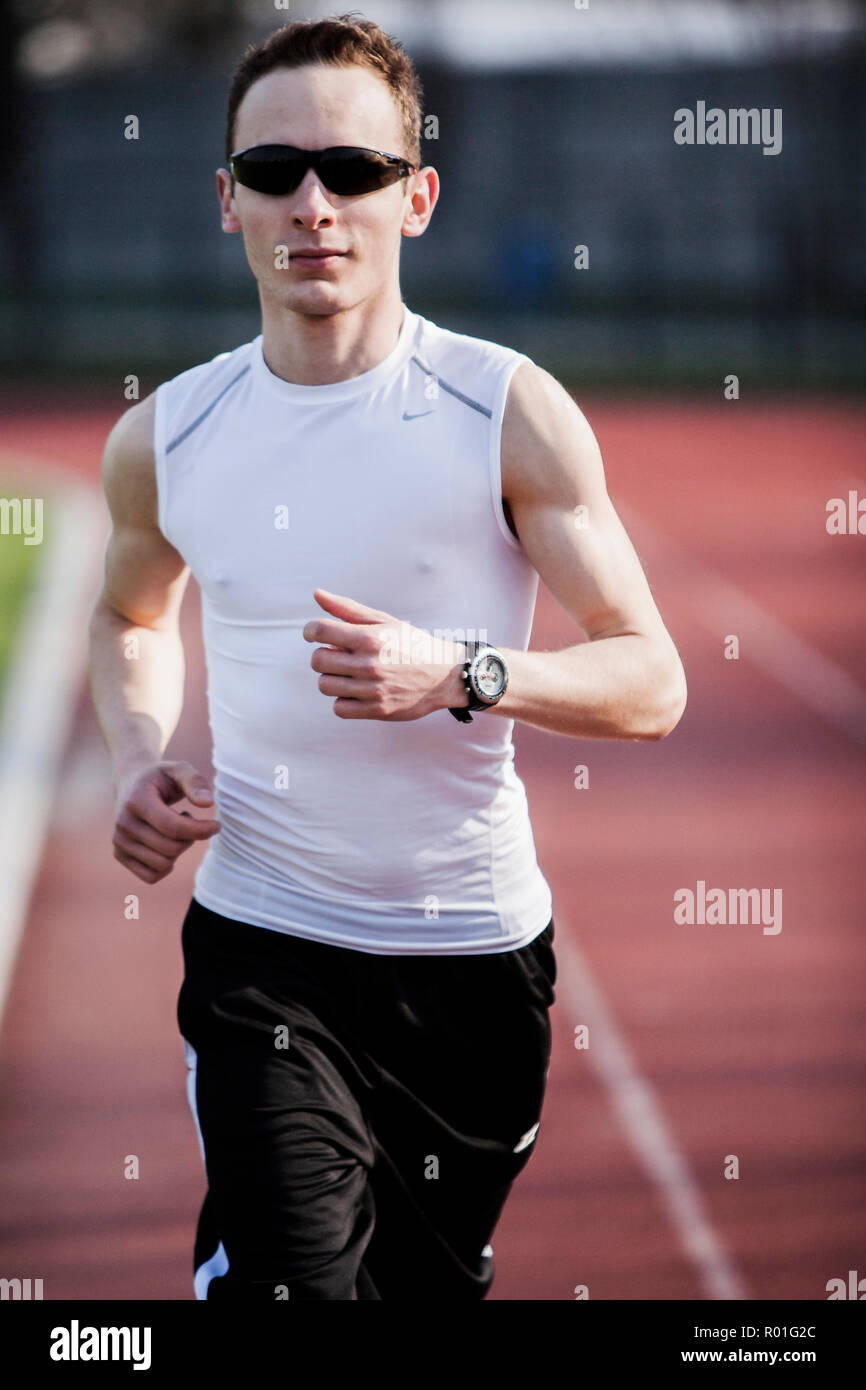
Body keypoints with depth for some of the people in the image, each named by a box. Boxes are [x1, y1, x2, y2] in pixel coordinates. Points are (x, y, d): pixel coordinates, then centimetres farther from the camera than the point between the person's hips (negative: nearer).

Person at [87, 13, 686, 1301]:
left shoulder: (511, 412, -9)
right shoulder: (165, 438, 0)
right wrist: (140, 763, 1)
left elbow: (651, 683, -8)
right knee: (287, 1276, -19)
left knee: (431, 1284, 16)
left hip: (475, 949, 0)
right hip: (261, 942, 0)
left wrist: (461, 674, -26)